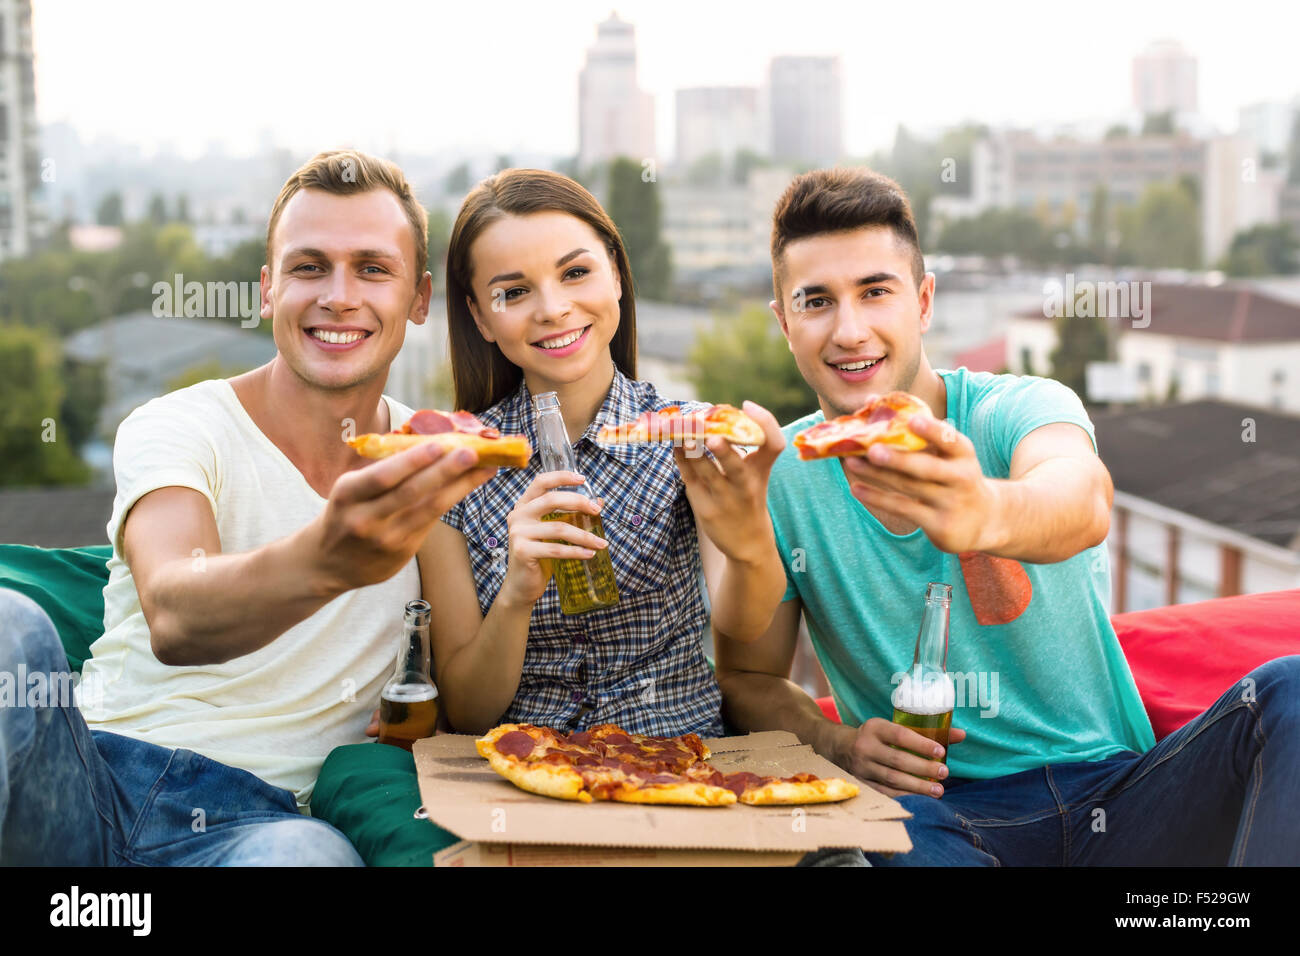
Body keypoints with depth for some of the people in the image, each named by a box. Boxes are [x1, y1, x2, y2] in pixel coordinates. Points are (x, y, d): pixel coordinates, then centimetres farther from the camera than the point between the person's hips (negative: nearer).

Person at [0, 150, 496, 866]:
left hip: (257, 819, 0)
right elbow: (174, 618, -25)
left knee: (309, 854, -37)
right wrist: (324, 561, -46)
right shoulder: (176, 428, -2)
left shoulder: (424, 459, 9)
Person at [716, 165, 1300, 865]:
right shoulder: (776, 480, -1)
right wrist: (836, 743, -13)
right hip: (944, 808, -2)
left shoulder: (1023, 409, -7)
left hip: (1116, 791, 2)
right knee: (902, 826, -37)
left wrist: (986, 513, -57)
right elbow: (747, 677, 9)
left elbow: (1084, 500, -32)